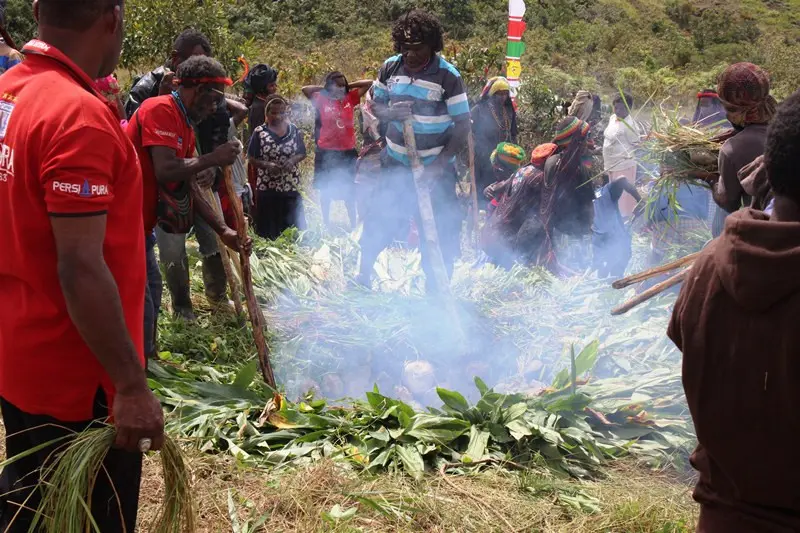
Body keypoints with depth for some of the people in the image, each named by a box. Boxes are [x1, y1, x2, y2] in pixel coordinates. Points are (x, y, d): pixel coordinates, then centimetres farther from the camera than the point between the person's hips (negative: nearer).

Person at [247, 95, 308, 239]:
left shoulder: (294, 130, 3)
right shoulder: (259, 132, -4)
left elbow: (302, 153, 9)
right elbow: (251, 158, -2)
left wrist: (292, 160, -12)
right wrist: (266, 165, -19)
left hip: (291, 187, 2)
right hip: (266, 188, -2)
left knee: (294, 226, 6)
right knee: (268, 229, 4)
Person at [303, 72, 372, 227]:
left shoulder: (350, 98, 1)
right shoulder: (322, 100, -3)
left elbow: (369, 83, 3)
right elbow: (305, 89, -12)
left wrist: (349, 86, 3)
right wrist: (323, 88, -2)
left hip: (348, 152, 2)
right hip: (326, 152, -2)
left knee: (349, 190, 10)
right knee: (326, 189, 11)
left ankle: (353, 223, 17)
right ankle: (326, 223, 21)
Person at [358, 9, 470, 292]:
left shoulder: (448, 76, -14)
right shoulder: (390, 68, -2)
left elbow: (463, 125, -13)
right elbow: (376, 105, 10)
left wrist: (440, 165, -22)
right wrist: (391, 113, -15)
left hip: (435, 167, -3)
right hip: (396, 163, 3)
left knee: (439, 227, 1)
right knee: (380, 218, 7)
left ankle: (435, 285, 15)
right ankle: (364, 273, 22)